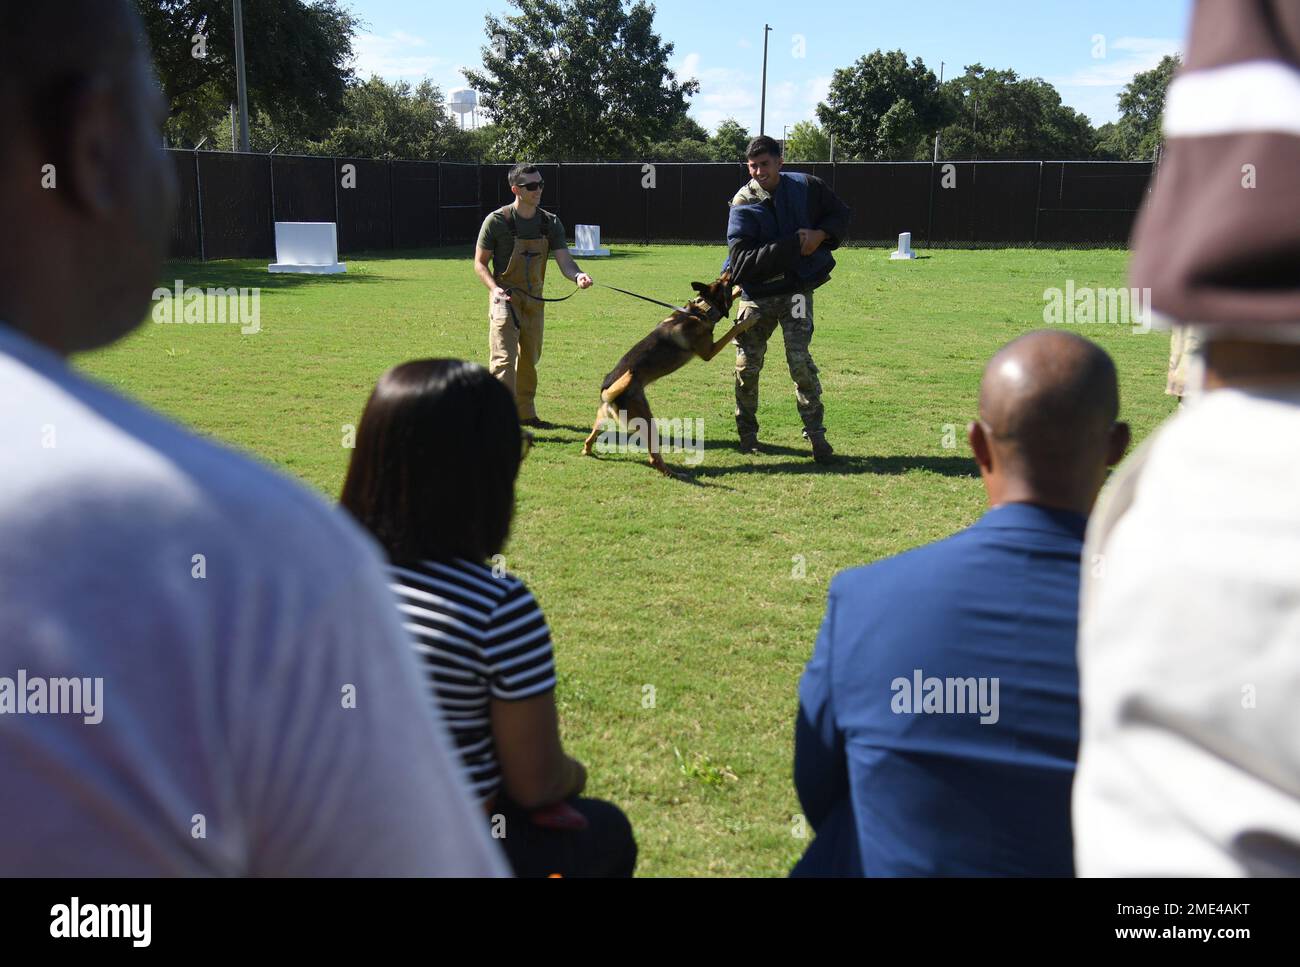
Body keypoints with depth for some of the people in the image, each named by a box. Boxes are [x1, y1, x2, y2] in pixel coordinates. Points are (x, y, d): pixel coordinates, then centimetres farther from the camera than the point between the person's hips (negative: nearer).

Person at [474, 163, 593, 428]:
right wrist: (495, 289, -24)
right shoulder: (497, 221, -10)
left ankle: (525, 413, 29)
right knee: (504, 358, -14)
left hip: (535, 299, 5)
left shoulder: (550, 223, 3)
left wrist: (578, 275, -29)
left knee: (529, 358, 15)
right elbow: (480, 262, -5)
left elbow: (564, 261, -5)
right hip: (505, 298, -5)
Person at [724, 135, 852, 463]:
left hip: (796, 291, 0)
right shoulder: (743, 205, -10)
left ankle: (816, 434, -5)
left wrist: (821, 235, -9)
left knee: (800, 360, -13)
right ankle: (747, 432, 24)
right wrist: (792, 245, -24)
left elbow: (841, 214, 14)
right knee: (748, 365, 4)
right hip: (756, 296, 0)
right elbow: (741, 262, -21)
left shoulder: (807, 187, -2)